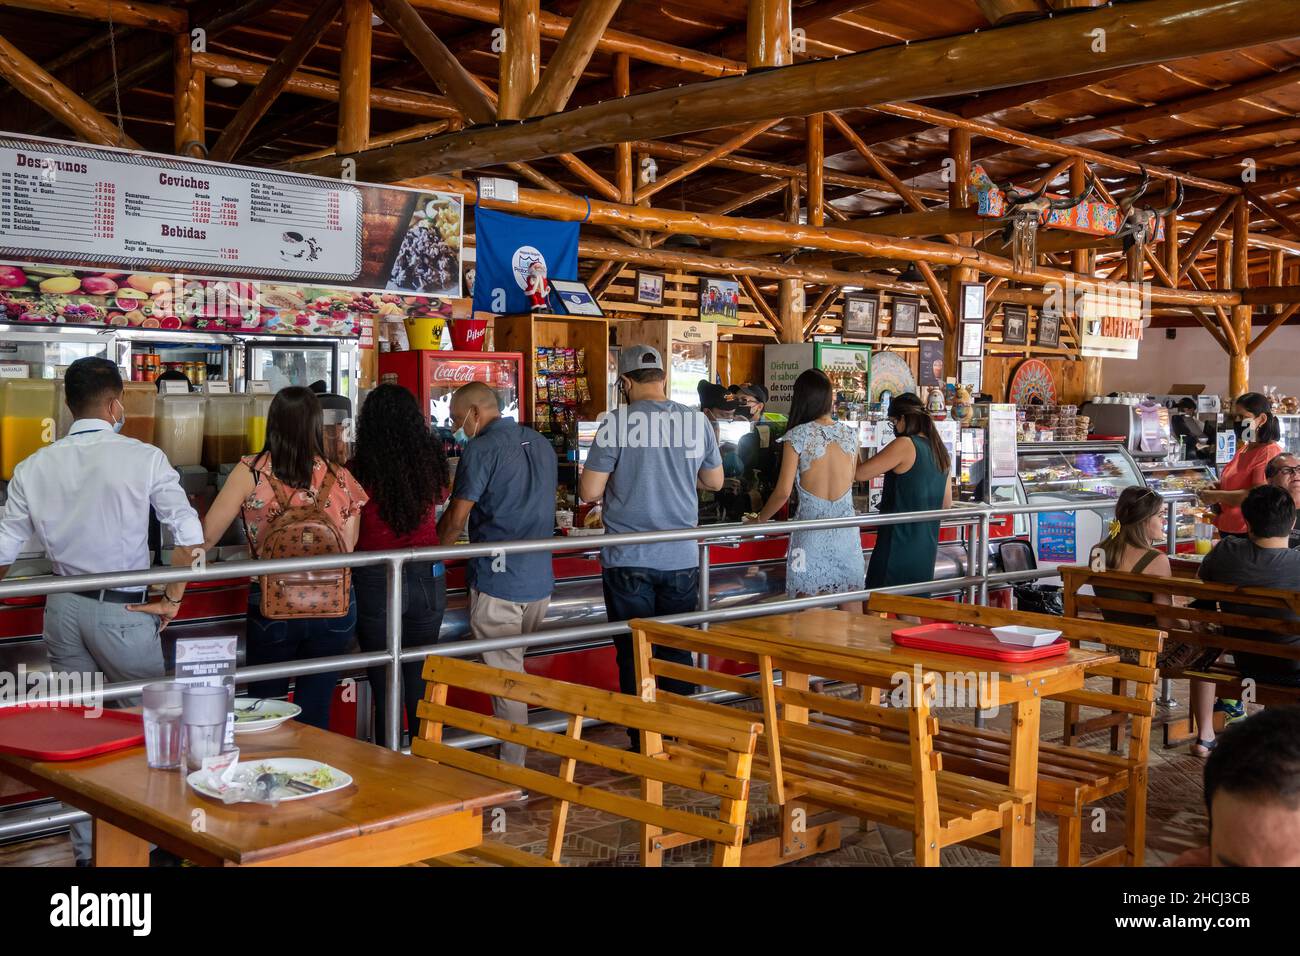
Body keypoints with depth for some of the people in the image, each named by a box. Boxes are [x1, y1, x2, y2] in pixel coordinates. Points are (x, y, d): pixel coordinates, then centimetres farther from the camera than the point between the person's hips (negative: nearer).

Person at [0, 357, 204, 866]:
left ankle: (87, 851, 21)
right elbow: (190, 534, -14)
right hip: (122, 613, -4)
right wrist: (171, 599, -4)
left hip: (63, 609, 5)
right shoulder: (142, 458, -9)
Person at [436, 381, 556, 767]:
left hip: (497, 580, -7)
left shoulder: (482, 449, -10)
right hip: (540, 579, 8)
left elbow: (455, 519, -10)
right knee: (515, 670, 16)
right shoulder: (541, 445, 14)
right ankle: (517, 760, 21)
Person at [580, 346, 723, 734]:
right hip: (682, 559, 3)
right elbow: (714, 481, 13)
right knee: (677, 655, 13)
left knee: (634, 658, 6)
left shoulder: (618, 422, -10)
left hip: (629, 561, -3)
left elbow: (589, 492, -9)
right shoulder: (697, 420, 1)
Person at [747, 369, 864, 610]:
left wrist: (758, 520, 7)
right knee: (852, 614, 9)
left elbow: (783, 492, -8)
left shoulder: (797, 436, -7)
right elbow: (853, 478, 12)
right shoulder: (850, 434, 4)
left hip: (811, 530, -3)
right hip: (846, 532, 3)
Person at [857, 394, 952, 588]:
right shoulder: (939, 450, 11)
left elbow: (860, 473, -14)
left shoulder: (904, 445, -13)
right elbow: (947, 504, 17)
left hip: (899, 544, -8)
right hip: (927, 547, 8)